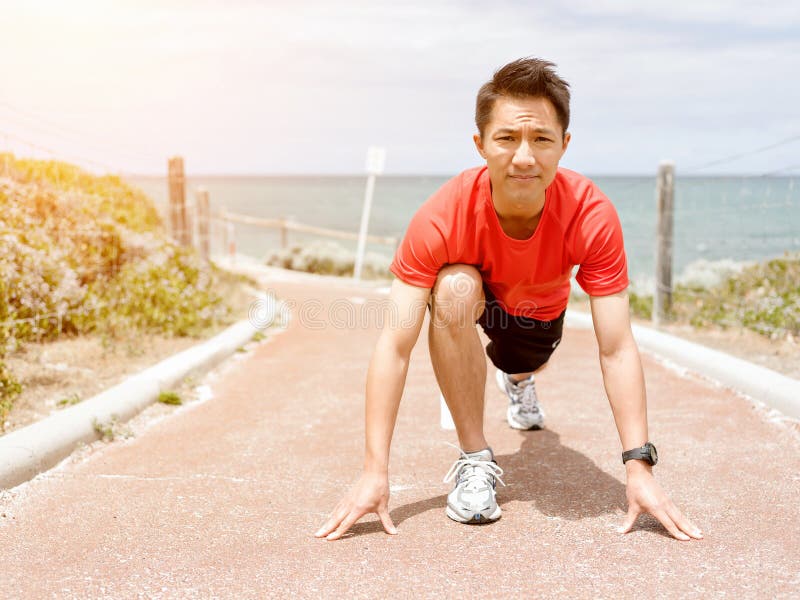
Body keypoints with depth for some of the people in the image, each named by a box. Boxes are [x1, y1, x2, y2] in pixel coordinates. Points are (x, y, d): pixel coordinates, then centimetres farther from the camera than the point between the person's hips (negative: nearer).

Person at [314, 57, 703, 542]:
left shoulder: (592, 216, -37)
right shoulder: (442, 219, -40)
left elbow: (617, 349, -34)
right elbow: (395, 346, -39)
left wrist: (639, 467, -40)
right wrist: (375, 472, -44)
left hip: (539, 310, 3)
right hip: (472, 295, -2)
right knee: (455, 287, -35)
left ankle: (520, 381, 63)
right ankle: (475, 458, -19)